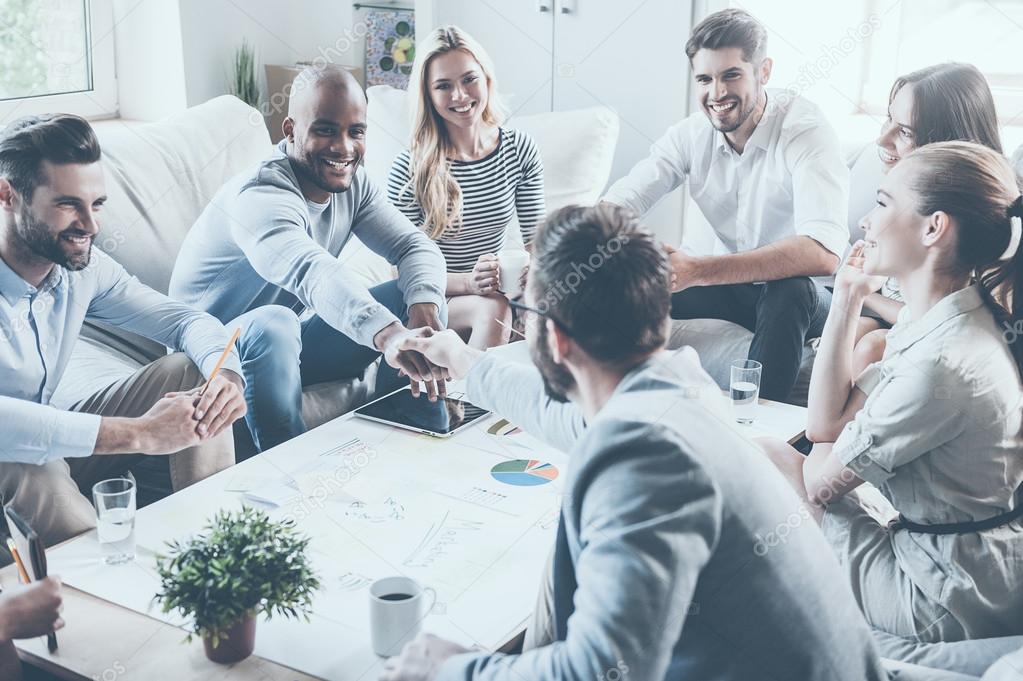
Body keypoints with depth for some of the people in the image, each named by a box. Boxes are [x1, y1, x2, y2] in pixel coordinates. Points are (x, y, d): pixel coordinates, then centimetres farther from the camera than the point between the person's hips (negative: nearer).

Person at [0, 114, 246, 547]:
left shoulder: (84, 267, -8)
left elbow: (187, 321, -1)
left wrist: (227, 375, -25)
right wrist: (138, 433, -42)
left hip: (53, 447, 6)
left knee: (191, 371, -7)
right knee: (35, 470, -38)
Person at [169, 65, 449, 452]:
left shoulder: (352, 183, -3)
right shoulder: (260, 195, -28)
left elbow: (417, 247, -9)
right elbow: (312, 272, -48)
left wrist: (424, 309, -32)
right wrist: (387, 334, -65)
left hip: (293, 346, 7)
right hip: (219, 356, -7)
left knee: (422, 297, -9)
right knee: (273, 323, -41)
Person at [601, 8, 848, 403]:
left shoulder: (805, 132, -23)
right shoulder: (690, 134, -6)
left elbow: (823, 252, -38)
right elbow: (619, 202, -10)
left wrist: (696, 270, -47)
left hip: (801, 295, -4)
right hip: (732, 288, 5)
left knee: (788, 290, -37)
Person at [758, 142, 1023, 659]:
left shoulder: (941, 364, -30)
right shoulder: (939, 321, 0)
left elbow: (820, 480, -18)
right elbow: (826, 426, 1)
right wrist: (847, 299, -1)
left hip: (947, 608, -8)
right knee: (758, 455, 9)